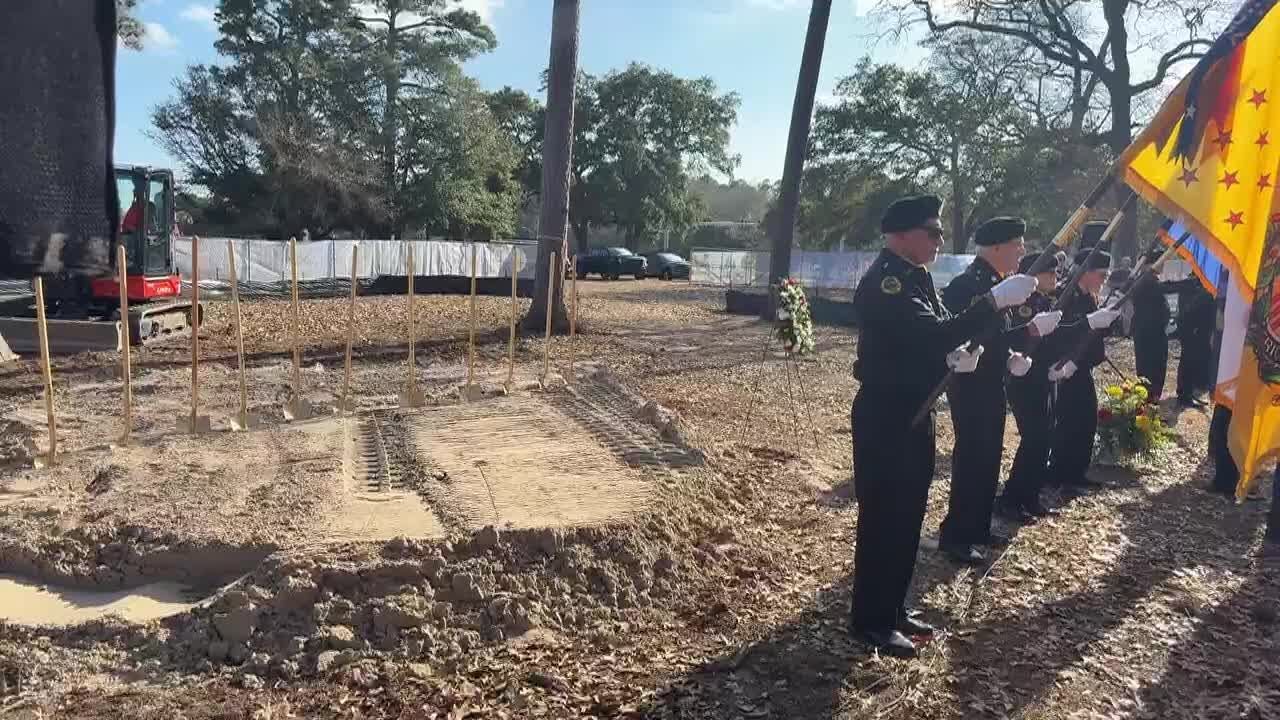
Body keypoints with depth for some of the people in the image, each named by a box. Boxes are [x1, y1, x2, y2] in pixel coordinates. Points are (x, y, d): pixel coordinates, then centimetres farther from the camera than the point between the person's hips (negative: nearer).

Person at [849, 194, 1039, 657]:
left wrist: (956, 356, -5)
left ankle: (893, 608, 30)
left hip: (913, 411, 10)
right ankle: (870, 620, 15)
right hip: (884, 416, -10)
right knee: (882, 517, 0)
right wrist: (995, 300, -29)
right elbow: (931, 334, -31)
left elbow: (931, 337, 17)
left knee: (908, 514, 16)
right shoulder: (884, 281, -20)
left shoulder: (915, 275, 11)